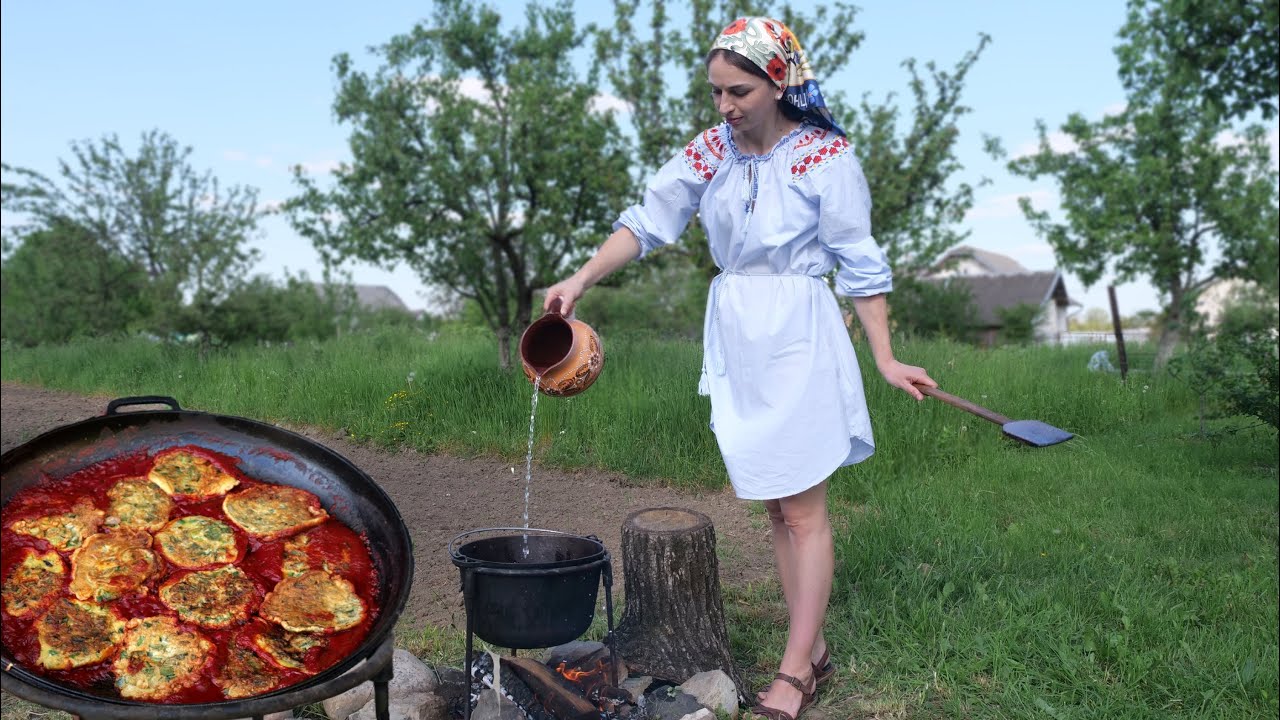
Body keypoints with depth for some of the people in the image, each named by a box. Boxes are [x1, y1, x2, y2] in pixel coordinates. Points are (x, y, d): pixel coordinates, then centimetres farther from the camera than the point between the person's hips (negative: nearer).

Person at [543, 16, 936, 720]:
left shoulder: (825, 157, -9)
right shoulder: (710, 151, 4)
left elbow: (860, 265, -7)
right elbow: (645, 221, 4)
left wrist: (885, 358, -9)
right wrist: (581, 279, -7)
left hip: (796, 336, -5)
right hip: (734, 337, 6)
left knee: (802, 510, -2)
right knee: (775, 505, 11)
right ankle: (813, 649, 23)